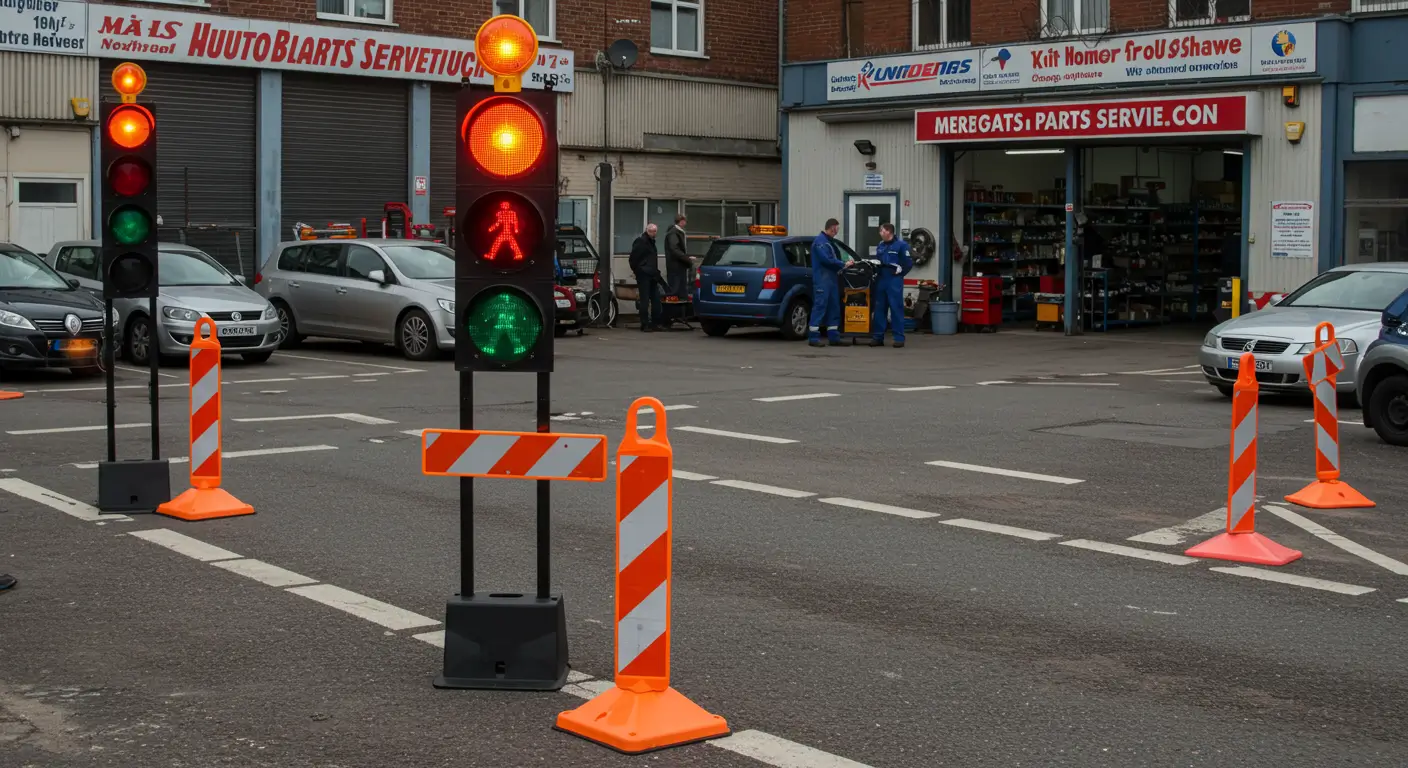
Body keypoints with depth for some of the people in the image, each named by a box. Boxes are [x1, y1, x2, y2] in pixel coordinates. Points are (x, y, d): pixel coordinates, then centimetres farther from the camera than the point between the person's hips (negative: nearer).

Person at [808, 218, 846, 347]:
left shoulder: (829, 241, 20)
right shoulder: (820, 241, -11)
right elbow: (826, 259, -19)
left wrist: (839, 267, 4)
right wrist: (842, 264, -11)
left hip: (831, 278, 10)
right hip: (822, 279, -10)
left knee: (834, 307, 9)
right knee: (820, 306, -10)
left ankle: (833, 337, 13)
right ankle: (813, 337, -8)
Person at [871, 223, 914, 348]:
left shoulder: (901, 245, -6)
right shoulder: (880, 246, 14)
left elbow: (909, 263, -7)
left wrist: (899, 272, -6)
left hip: (894, 282, -7)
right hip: (881, 281, 7)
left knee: (896, 309, -6)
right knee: (879, 309, 7)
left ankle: (899, 338, -3)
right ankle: (878, 337, 13)